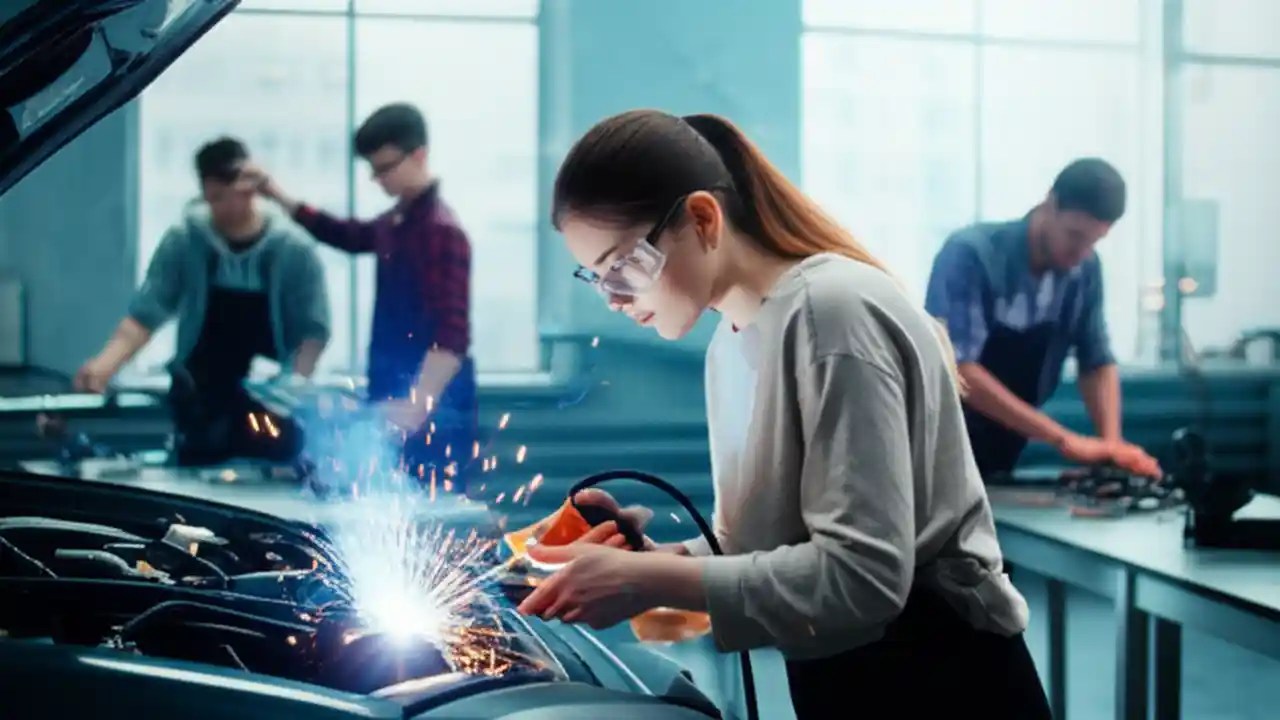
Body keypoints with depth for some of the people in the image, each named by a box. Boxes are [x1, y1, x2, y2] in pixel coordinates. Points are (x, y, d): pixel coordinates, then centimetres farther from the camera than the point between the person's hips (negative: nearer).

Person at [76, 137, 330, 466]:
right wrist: (105, 363, -25)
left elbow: (313, 330, -3)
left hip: (270, 405, -1)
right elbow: (145, 314, -6)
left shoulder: (293, 247, -6)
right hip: (200, 403, 1)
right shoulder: (184, 239, -4)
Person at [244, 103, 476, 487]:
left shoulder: (441, 231, -16)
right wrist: (279, 196, 29)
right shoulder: (396, 221, 13)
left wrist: (417, 405, -37)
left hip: (432, 408, -9)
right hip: (393, 400, 9)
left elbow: (452, 335, -25)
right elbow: (351, 235, 35)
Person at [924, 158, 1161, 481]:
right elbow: (957, 369, -31)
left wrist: (1112, 442, -16)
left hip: (1003, 456, 5)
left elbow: (1098, 361, 3)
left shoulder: (1085, 269, -4)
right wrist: (1062, 438, -34)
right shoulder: (971, 254, -22)